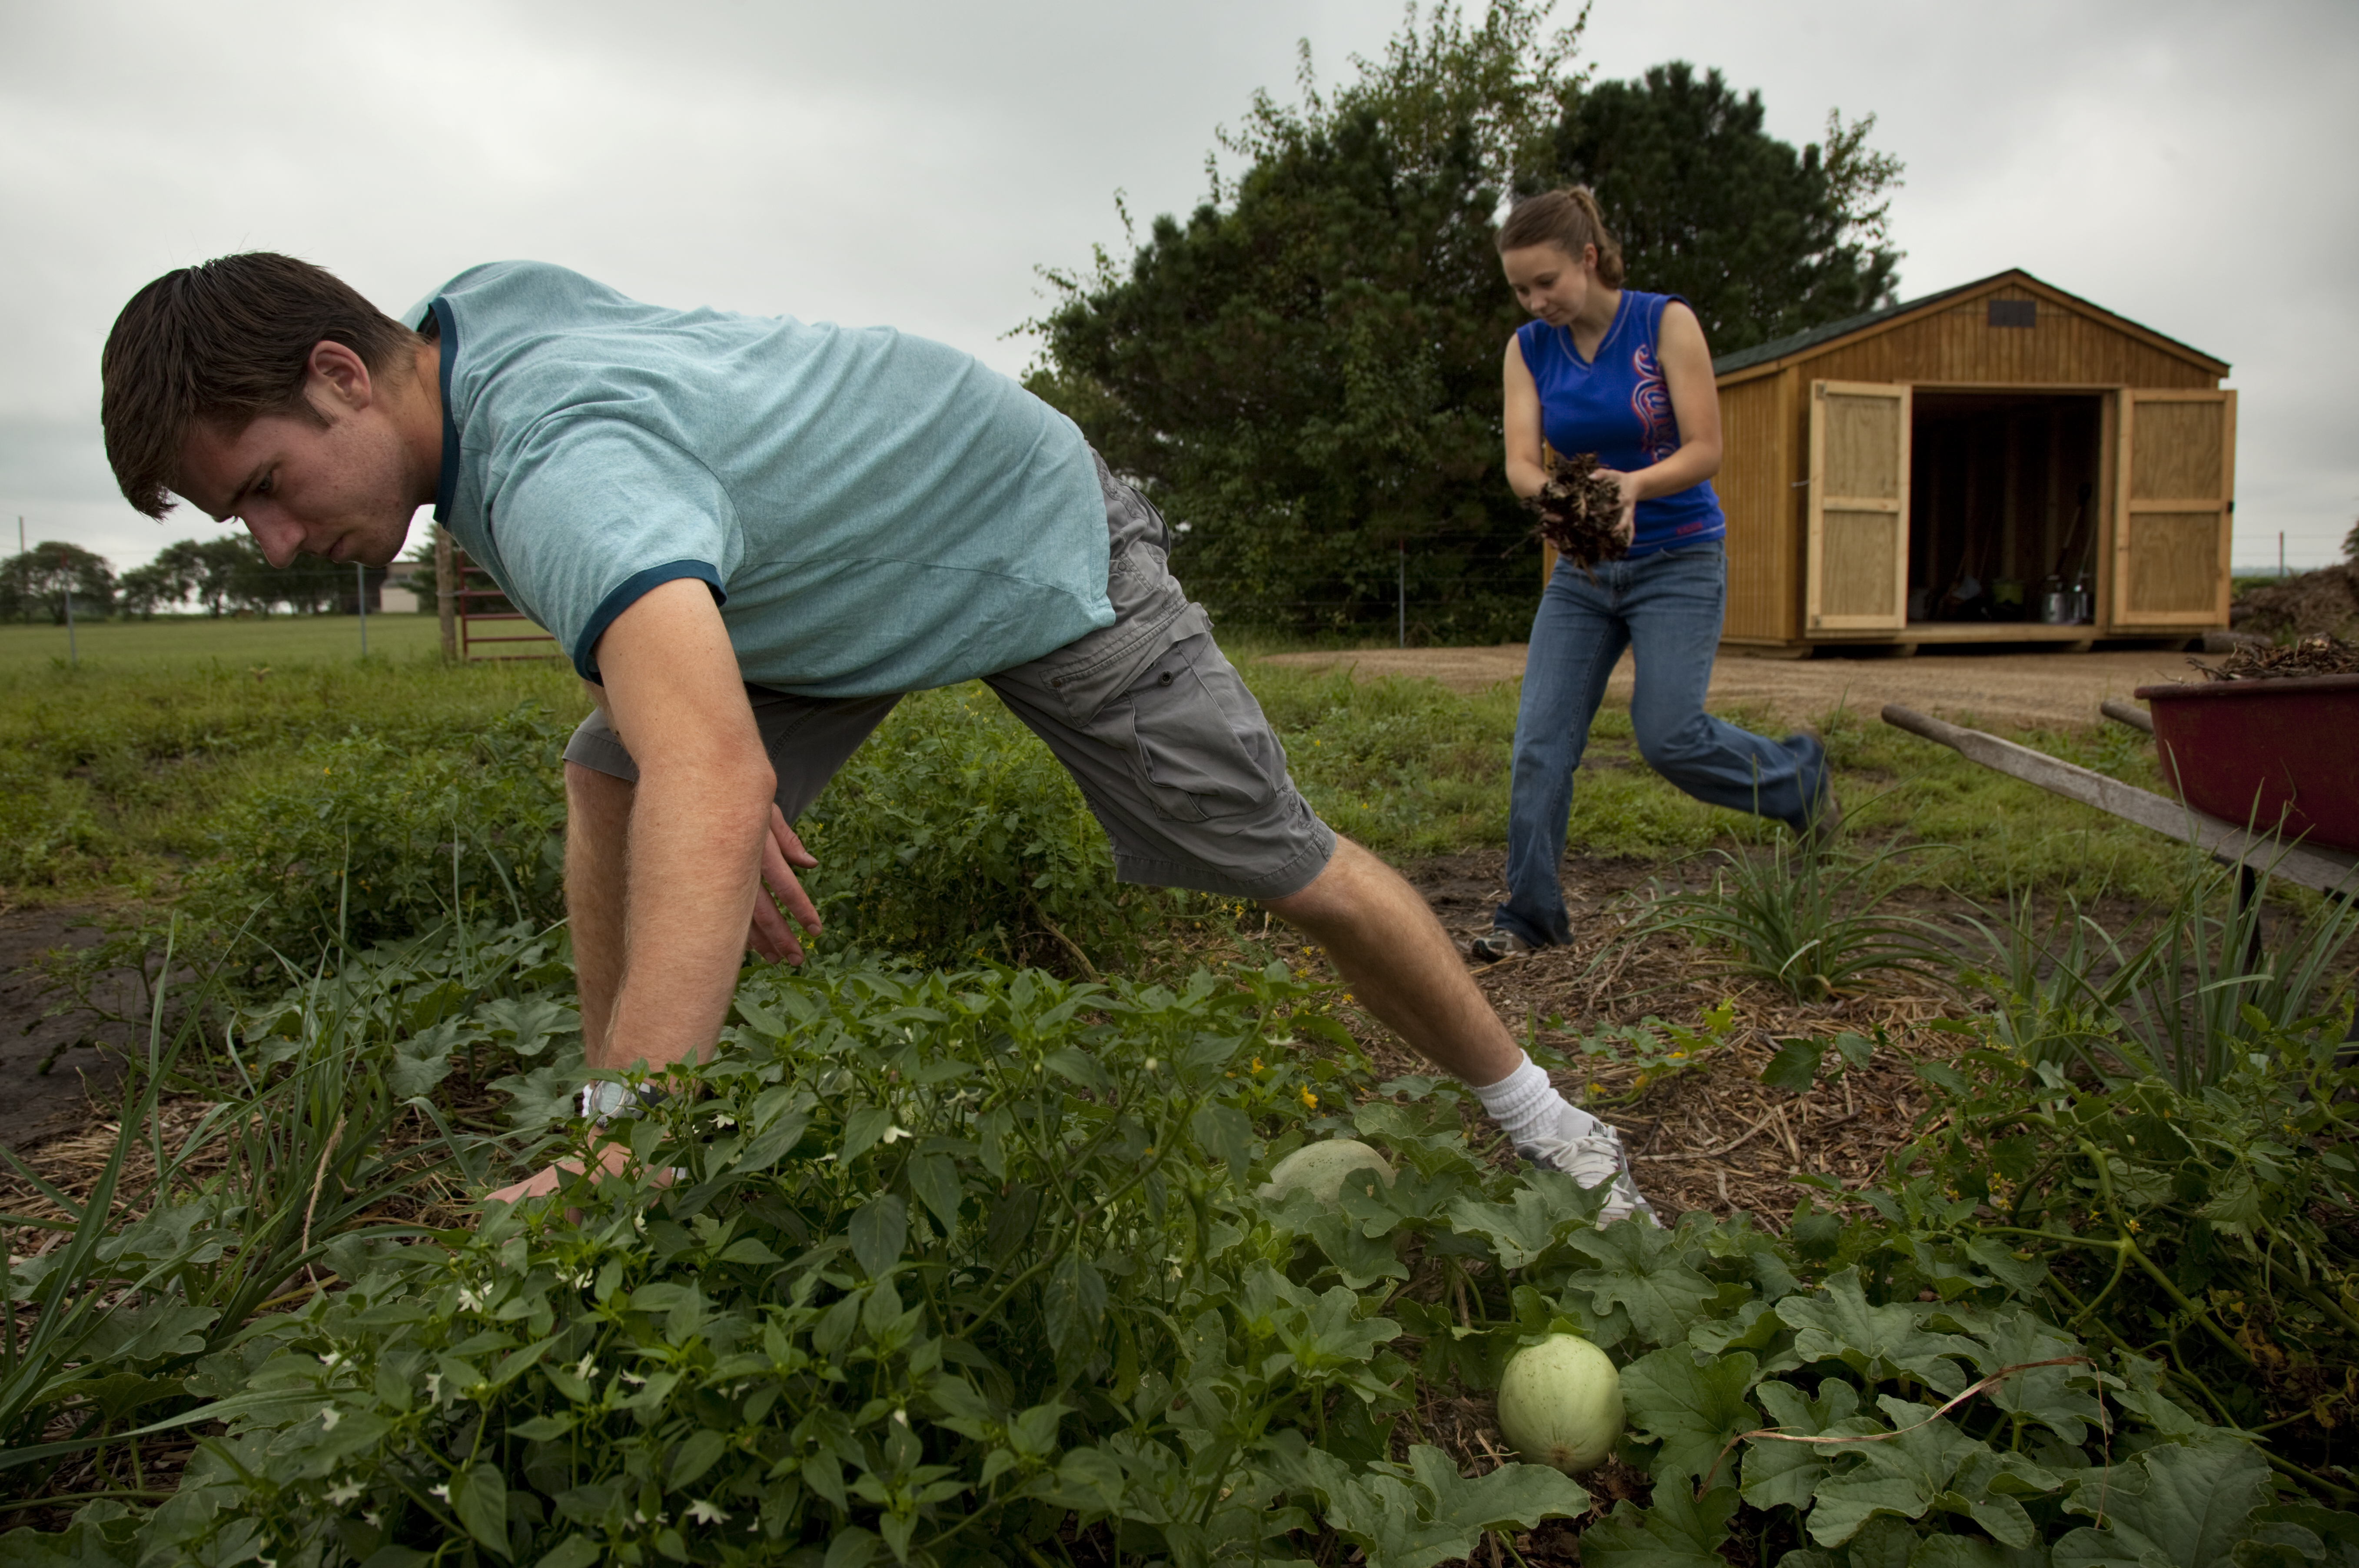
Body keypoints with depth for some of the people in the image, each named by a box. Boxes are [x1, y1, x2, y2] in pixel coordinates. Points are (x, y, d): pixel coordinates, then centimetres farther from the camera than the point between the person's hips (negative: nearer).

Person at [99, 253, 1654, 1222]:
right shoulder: (473, 307, -10)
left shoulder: (549, 469, -38)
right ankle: (648, 1153, 5)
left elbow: (712, 790, -56)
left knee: (1290, 868, -5)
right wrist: (724, 783, -7)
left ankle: (1538, 1117, 16)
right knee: (607, 784, -6)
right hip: (835, 569, 9)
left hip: (1041, 552, -8)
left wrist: (622, 1135, -62)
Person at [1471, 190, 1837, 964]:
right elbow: (1520, 461, -7)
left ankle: (1796, 775, 18)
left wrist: (1632, 483, -31)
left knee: (1669, 736, -12)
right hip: (1582, 571, 4)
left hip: (1678, 563, -4)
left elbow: (1705, 450, -12)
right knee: (1540, 741, -5)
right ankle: (1529, 913, 5)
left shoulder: (1666, 323, -8)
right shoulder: (1528, 349, 2)